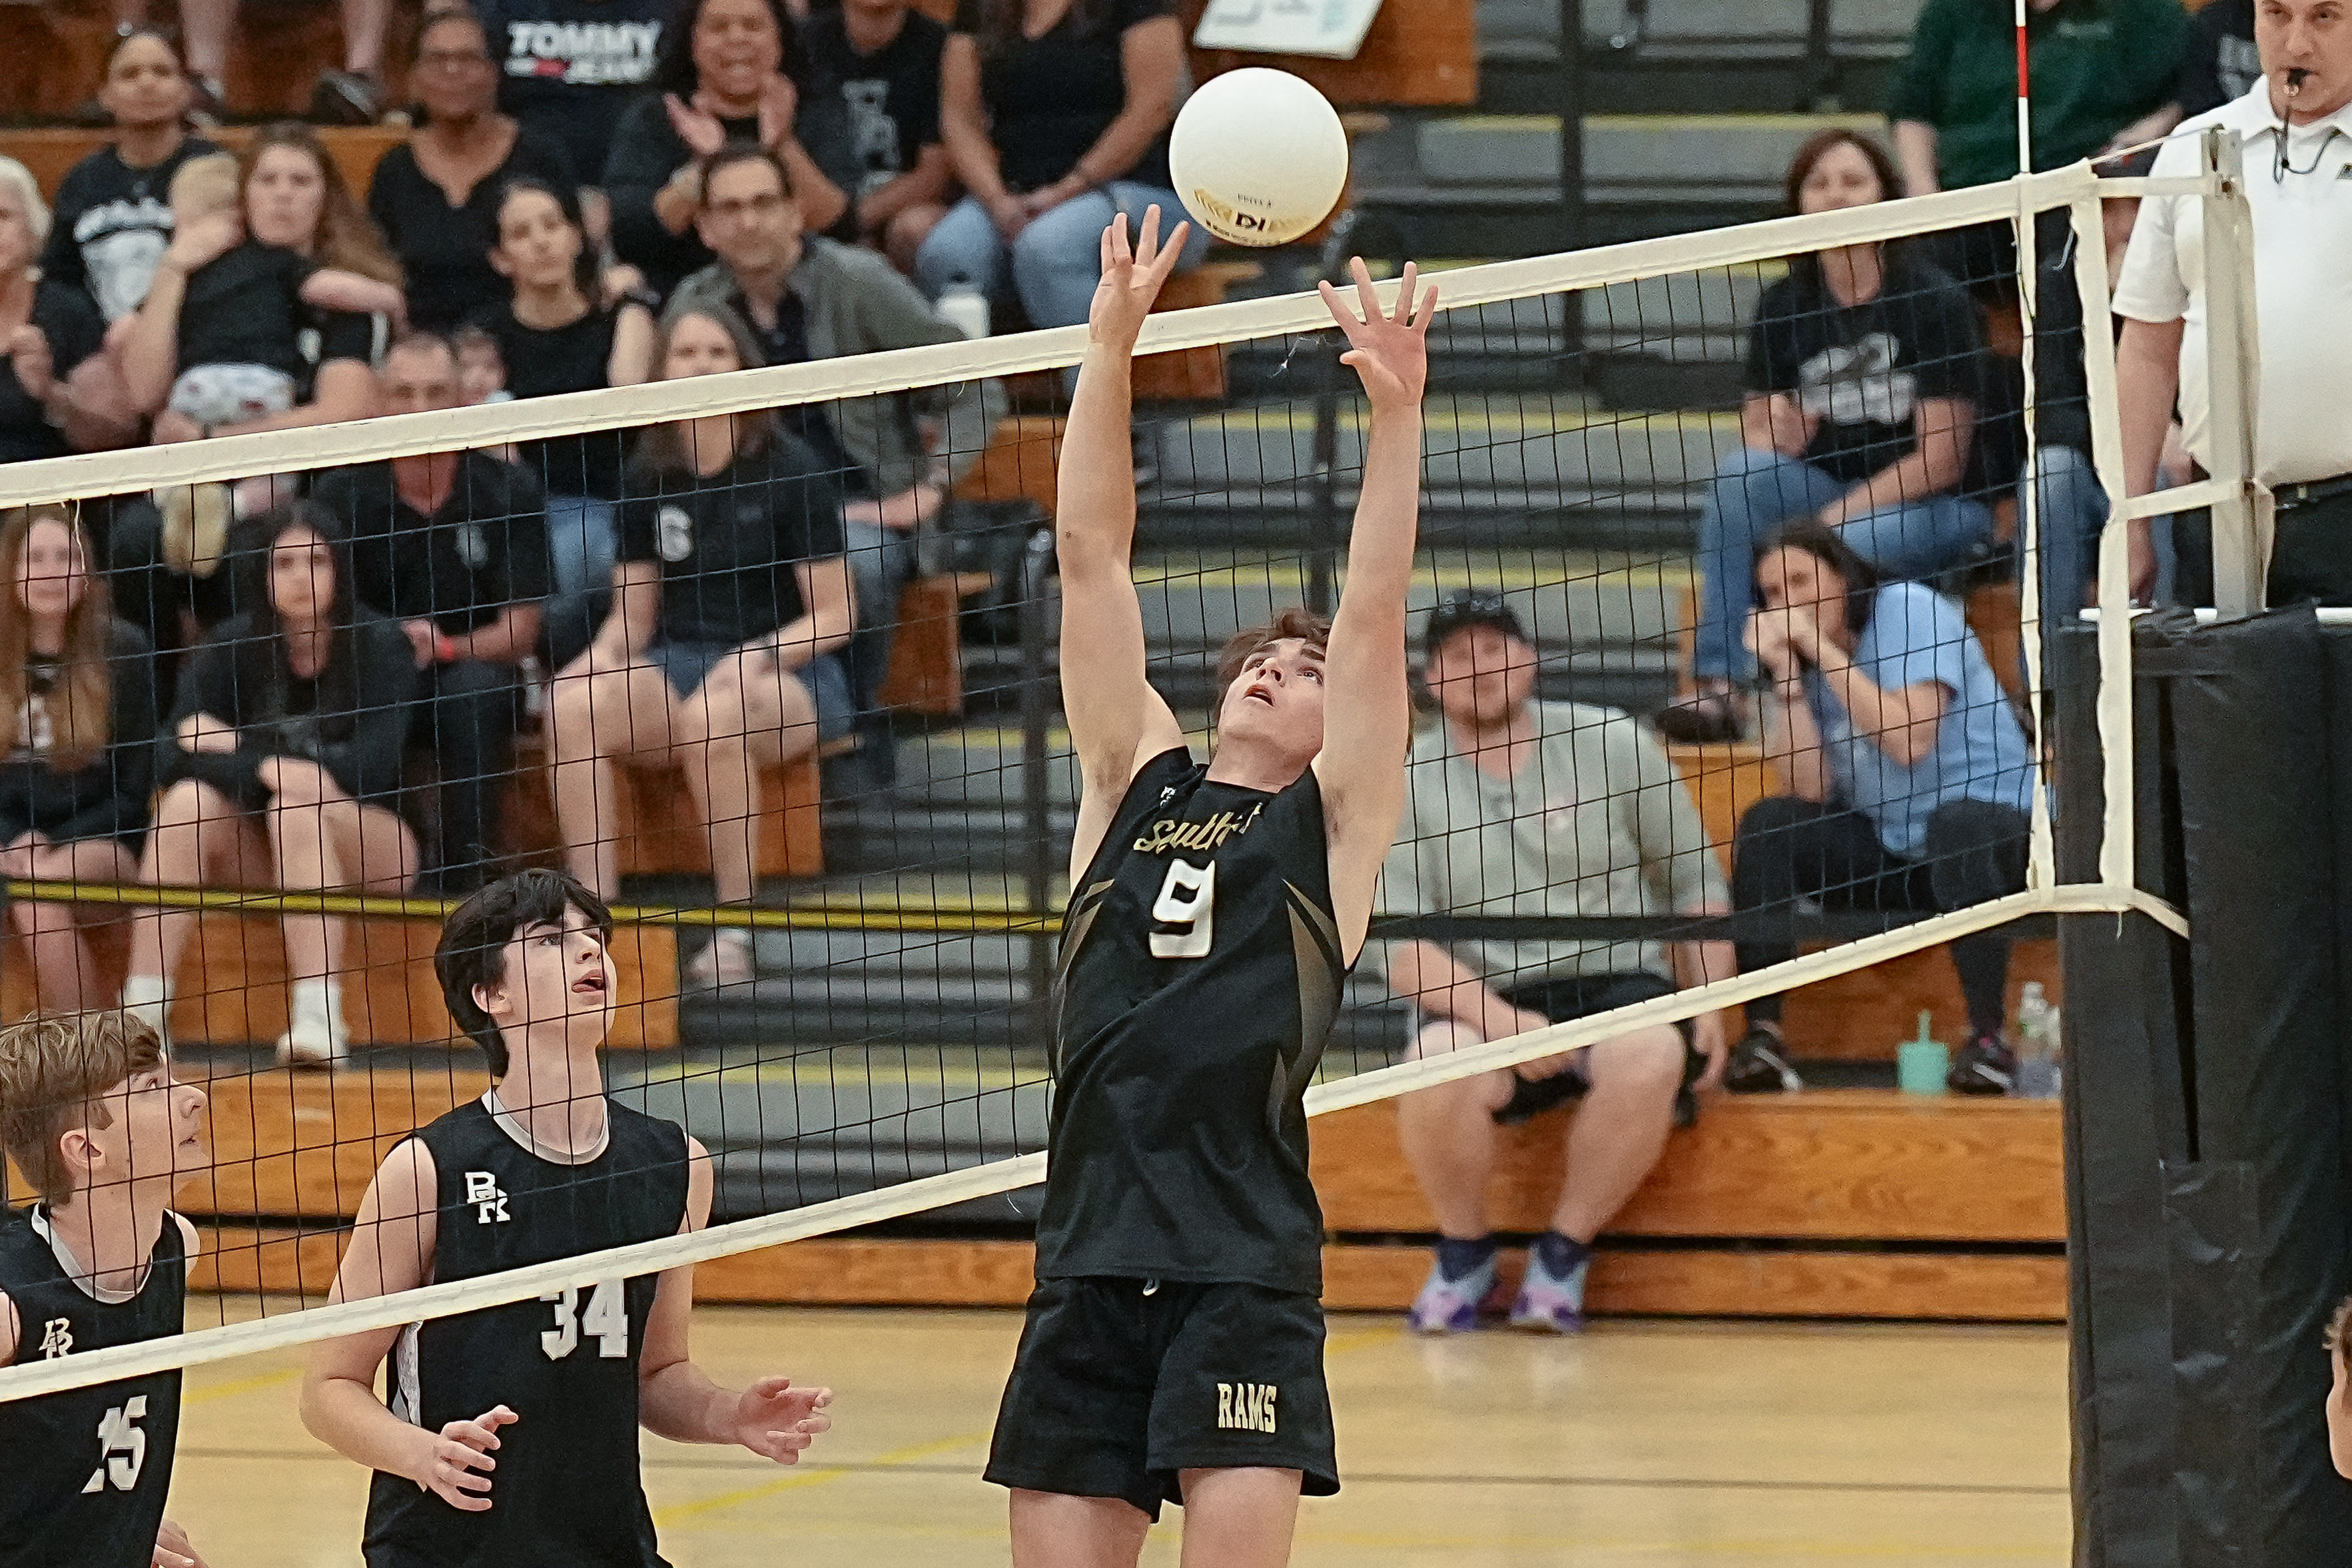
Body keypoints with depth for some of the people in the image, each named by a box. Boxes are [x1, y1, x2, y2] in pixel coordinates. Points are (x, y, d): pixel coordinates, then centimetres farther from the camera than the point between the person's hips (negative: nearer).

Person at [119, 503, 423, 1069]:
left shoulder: (380, 645, -7)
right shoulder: (232, 646, 0)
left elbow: (371, 766, -19)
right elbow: (177, 758, -12)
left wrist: (236, 748, -16)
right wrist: (263, 768, -30)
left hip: (371, 852, -3)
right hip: (262, 862, 3)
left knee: (298, 807, -34)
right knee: (189, 801, -27)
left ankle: (319, 1017, -46)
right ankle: (141, 1016, -35)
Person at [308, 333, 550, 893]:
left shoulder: (510, 494, -4)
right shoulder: (341, 495, -3)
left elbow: (520, 633, -7)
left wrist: (447, 647, -27)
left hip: (473, 667, 0)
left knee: (475, 691, -36)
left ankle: (468, 866, -29)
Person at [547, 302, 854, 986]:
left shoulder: (791, 469, -3)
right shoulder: (650, 476, 10)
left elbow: (834, 615, -3)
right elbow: (634, 613, 13)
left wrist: (758, 656, -20)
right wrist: (605, 654, -9)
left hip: (789, 672, -4)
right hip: (676, 665, 4)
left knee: (714, 715, -40)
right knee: (573, 705, -29)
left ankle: (736, 926, -28)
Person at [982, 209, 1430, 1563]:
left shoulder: (1334, 820, 10)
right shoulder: (1137, 785, 17)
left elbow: (1375, 609, 0)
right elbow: (1093, 559, 12)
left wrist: (1397, 410, -9)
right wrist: (1112, 345, 5)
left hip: (1244, 1260, -3)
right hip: (1089, 1257, 3)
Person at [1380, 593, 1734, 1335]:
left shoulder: (1612, 742, 6)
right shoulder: (1404, 787, 4)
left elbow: (1696, 881, 12)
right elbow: (1399, 949, -4)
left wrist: (1707, 1004, -1)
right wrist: (1495, 1018, -21)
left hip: (1619, 982, 0)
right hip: (1481, 999, 0)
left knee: (1651, 1057, -35)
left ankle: (1564, 1253, -13)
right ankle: (1464, 1251, -6)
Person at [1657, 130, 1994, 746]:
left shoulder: (1935, 303, -8)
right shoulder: (1783, 308, 5)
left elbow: (1940, 461, -11)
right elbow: (1756, 434, 6)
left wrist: (1836, 518, -19)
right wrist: (1773, 436, -20)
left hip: (1935, 511, -4)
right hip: (1824, 494, 4)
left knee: (1849, 547, -37)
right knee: (1739, 472, -27)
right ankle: (1718, 686, -33)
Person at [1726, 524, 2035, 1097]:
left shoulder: (1909, 611, -10)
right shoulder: (1803, 664, 7)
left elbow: (1910, 739, -24)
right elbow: (1812, 790, -7)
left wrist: (1822, 648, -20)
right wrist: (1786, 674, -13)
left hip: (1991, 820, -6)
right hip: (1885, 851, 6)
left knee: (1954, 823, -38)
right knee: (1766, 826, -15)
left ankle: (1988, 1037, -35)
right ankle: (1763, 1035, -20)